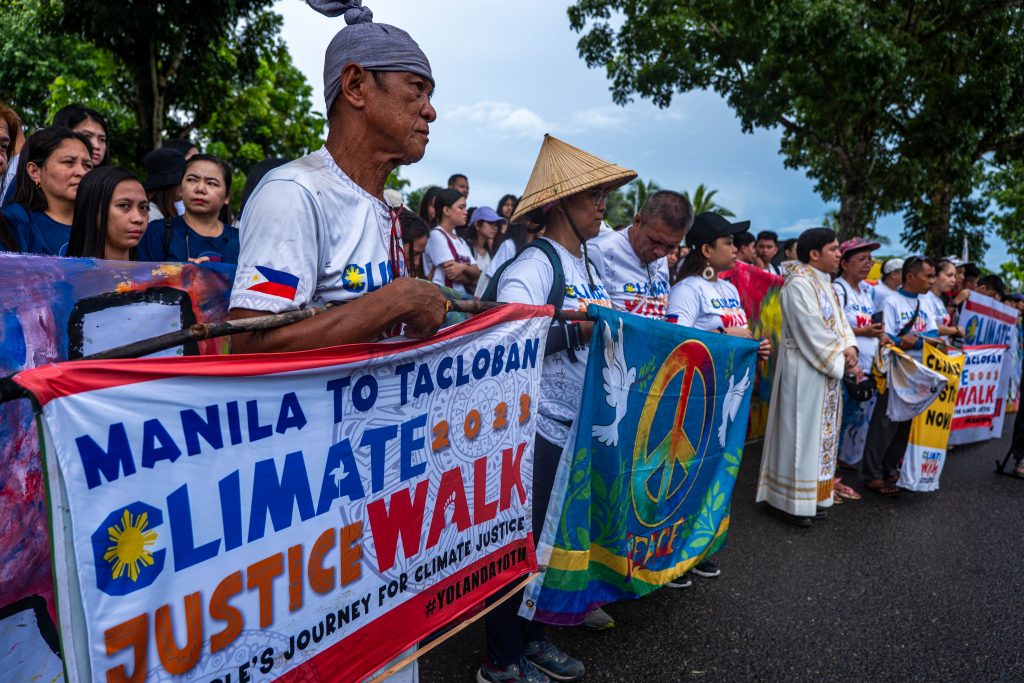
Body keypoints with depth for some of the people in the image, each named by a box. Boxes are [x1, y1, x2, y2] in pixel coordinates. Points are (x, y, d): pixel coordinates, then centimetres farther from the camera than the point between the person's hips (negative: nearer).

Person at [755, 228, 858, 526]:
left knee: (819, 431, 14)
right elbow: (813, 333, -21)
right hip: (805, 370, -9)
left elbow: (839, 321, 10)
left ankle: (812, 495, 24)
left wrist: (849, 348, -8)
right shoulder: (799, 284, -17)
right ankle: (790, 499, 8)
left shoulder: (825, 283, 13)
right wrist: (845, 362, -14)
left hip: (826, 369, 10)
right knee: (800, 432, -2)